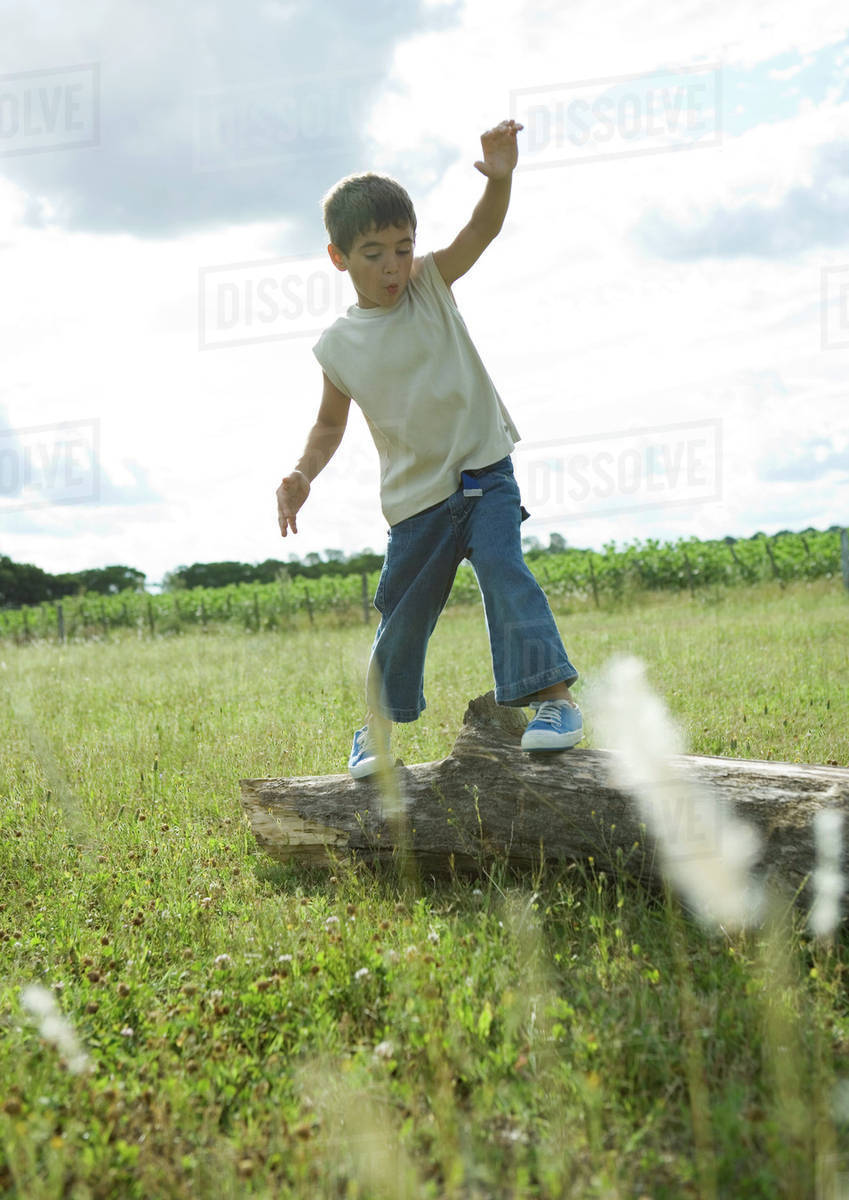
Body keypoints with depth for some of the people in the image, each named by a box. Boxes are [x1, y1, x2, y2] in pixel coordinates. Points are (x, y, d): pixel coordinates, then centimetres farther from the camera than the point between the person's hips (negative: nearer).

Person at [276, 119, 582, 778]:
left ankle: (553, 693, -20)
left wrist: (500, 177, -41)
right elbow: (331, 424, 12)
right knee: (403, 613, 9)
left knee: (502, 565, -24)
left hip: (484, 471, -1)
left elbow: (483, 229, -21)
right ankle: (378, 721, 33)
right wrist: (302, 474, -6)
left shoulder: (431, 283, -4)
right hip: (416, 496, 1)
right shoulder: (339, 346, -2)